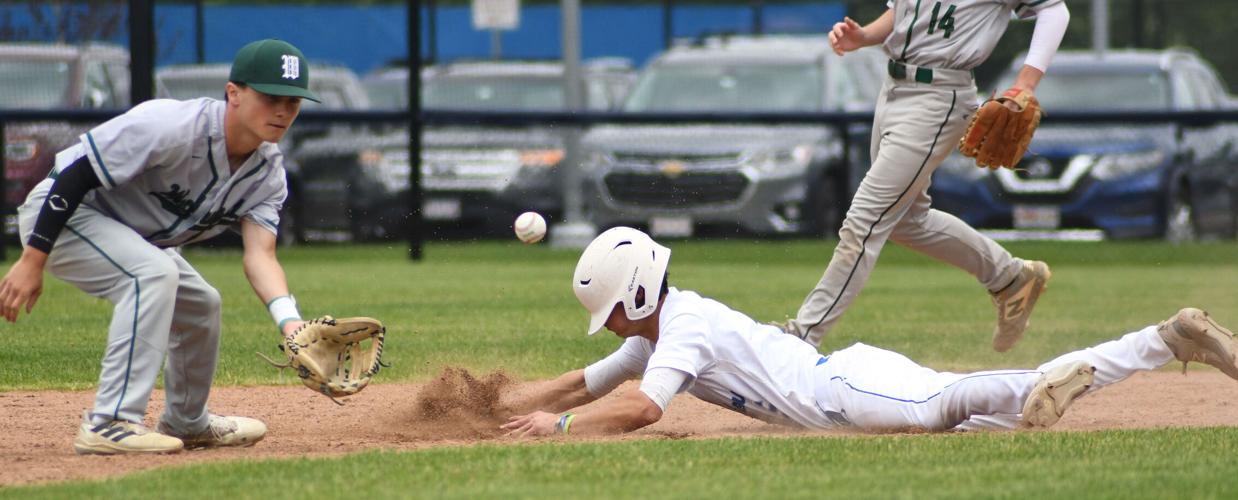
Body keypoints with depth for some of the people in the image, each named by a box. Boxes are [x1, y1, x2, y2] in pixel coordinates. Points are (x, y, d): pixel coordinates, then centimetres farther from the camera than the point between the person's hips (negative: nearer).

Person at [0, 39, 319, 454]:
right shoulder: (171, 125, -31)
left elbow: (259, 254, -17)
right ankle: (110, 424, -30)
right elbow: (76, 173, -28)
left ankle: (187, 423, 39)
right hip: (59, 215, -9)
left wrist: (291, 324, -36)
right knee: (154, 274, -29)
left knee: (200, 305, 16)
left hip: (129, 234, 9)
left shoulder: (268, 171, -7)